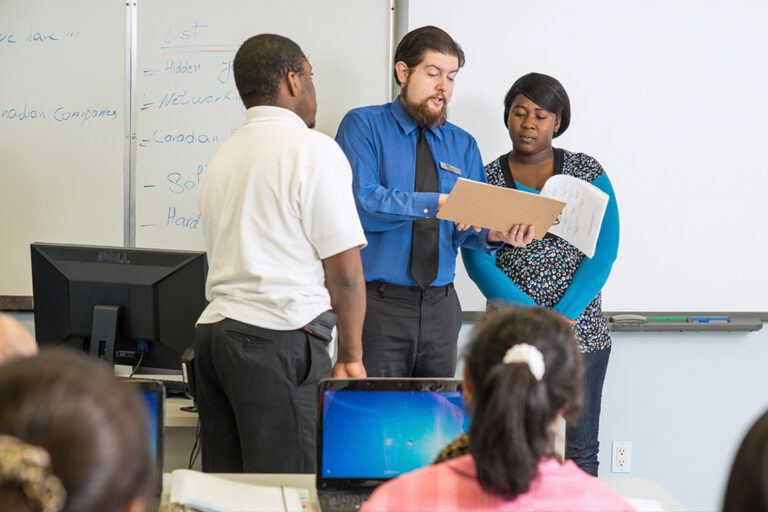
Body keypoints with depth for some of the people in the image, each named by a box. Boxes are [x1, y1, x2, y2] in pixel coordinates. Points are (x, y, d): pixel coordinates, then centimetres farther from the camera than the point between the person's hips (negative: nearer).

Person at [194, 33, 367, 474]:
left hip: (214, 328, 8)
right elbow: (344, 271, -8)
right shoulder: (314, 149, -5)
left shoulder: (223, 156, 18)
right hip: (280, 337, -8)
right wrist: (352, 357, 3)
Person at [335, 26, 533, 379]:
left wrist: (492, 234, -17)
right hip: (377, 305, -4)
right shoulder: (363, 125, -1)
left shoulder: (463, 145, 13)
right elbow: (361, 202, -17)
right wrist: (436, 204, -25)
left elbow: (466, 229, 6)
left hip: (440, 307, 5)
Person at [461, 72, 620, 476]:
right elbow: (477, 260, -3)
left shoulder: (588, 173, 8)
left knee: (579, 453, 1)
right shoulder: (485, 180, 6)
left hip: (580, 330, 1)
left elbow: (603, 252, 0)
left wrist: (563, 317, -12)